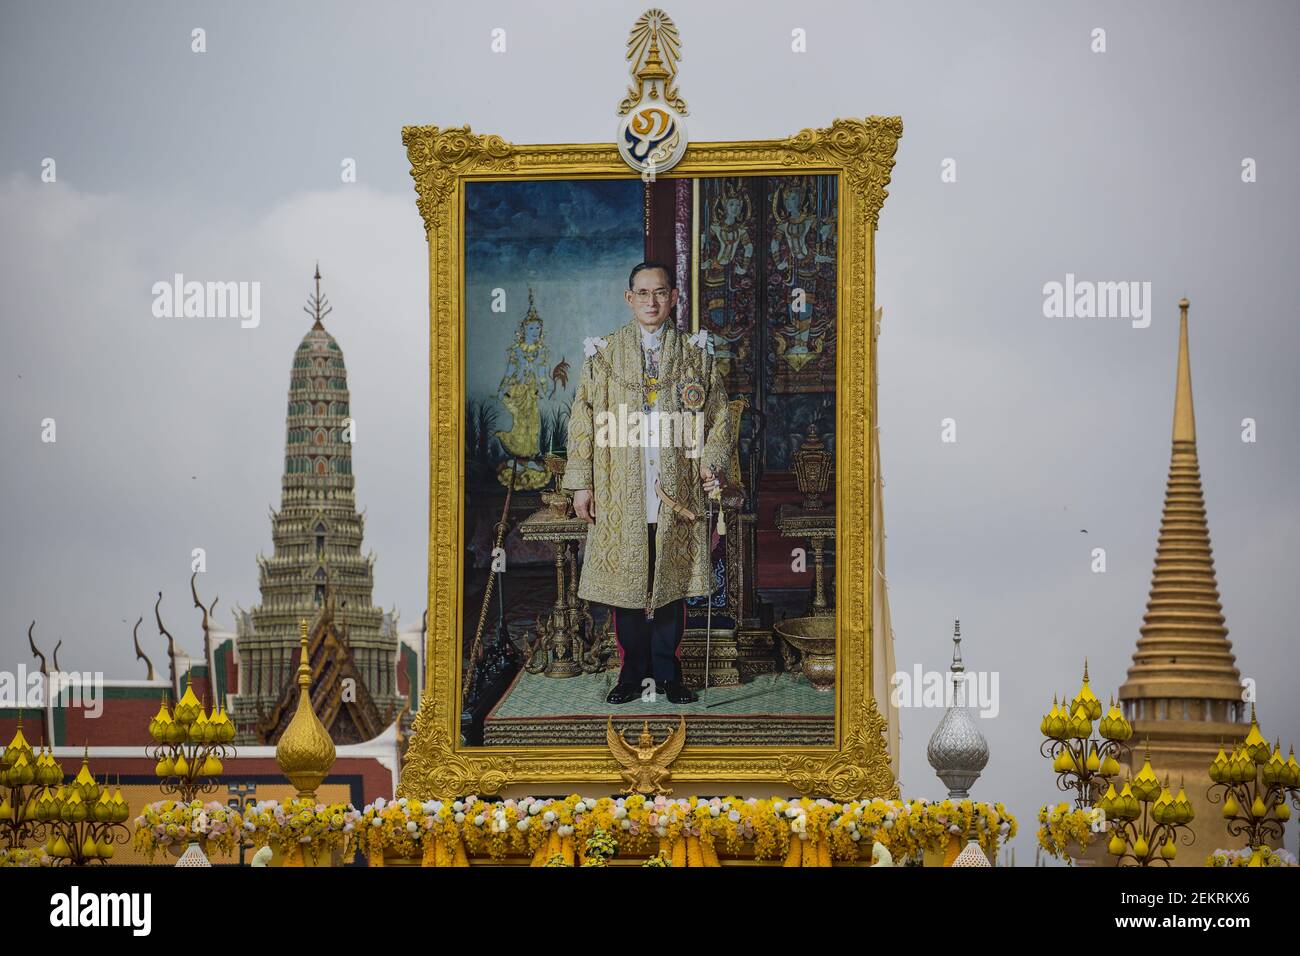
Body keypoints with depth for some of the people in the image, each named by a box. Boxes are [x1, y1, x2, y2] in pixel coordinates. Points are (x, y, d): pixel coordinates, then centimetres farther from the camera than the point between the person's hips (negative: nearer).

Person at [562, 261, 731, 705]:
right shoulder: (603, 353, 6)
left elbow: (718, 416, 8)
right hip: (620, 495, 0)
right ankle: (633, 671, 12)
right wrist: (581, 483, -1)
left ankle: (667, 671, 13)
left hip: (677, 493, 0)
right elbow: (583, 420, 5)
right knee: (624, 582, 2)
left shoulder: (695, 353, 8)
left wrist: (711, 463, -8)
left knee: (673, 582, 3)